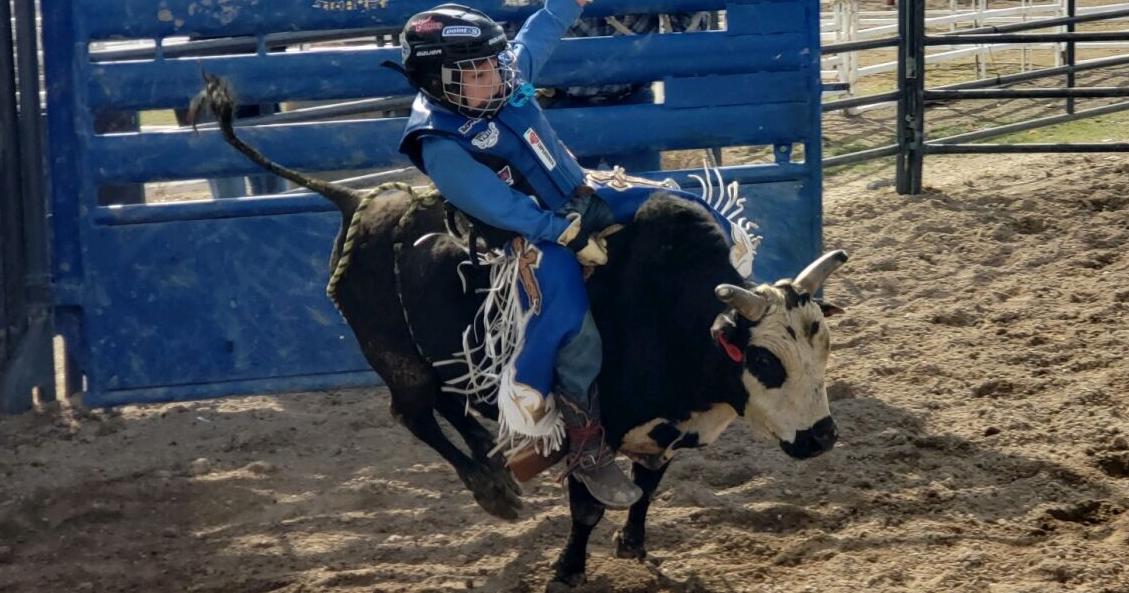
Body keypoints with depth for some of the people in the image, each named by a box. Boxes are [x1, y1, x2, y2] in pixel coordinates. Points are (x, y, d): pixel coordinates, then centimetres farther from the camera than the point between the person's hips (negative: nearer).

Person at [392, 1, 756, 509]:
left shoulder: (508, 73, -2)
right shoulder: (441, 146, -22)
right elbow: (501, 207, -27)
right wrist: (569, 233, -29)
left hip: (585, 195, 8)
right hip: (533, 234, -8)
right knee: (571, 328, -33)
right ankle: (588, 452, -15)